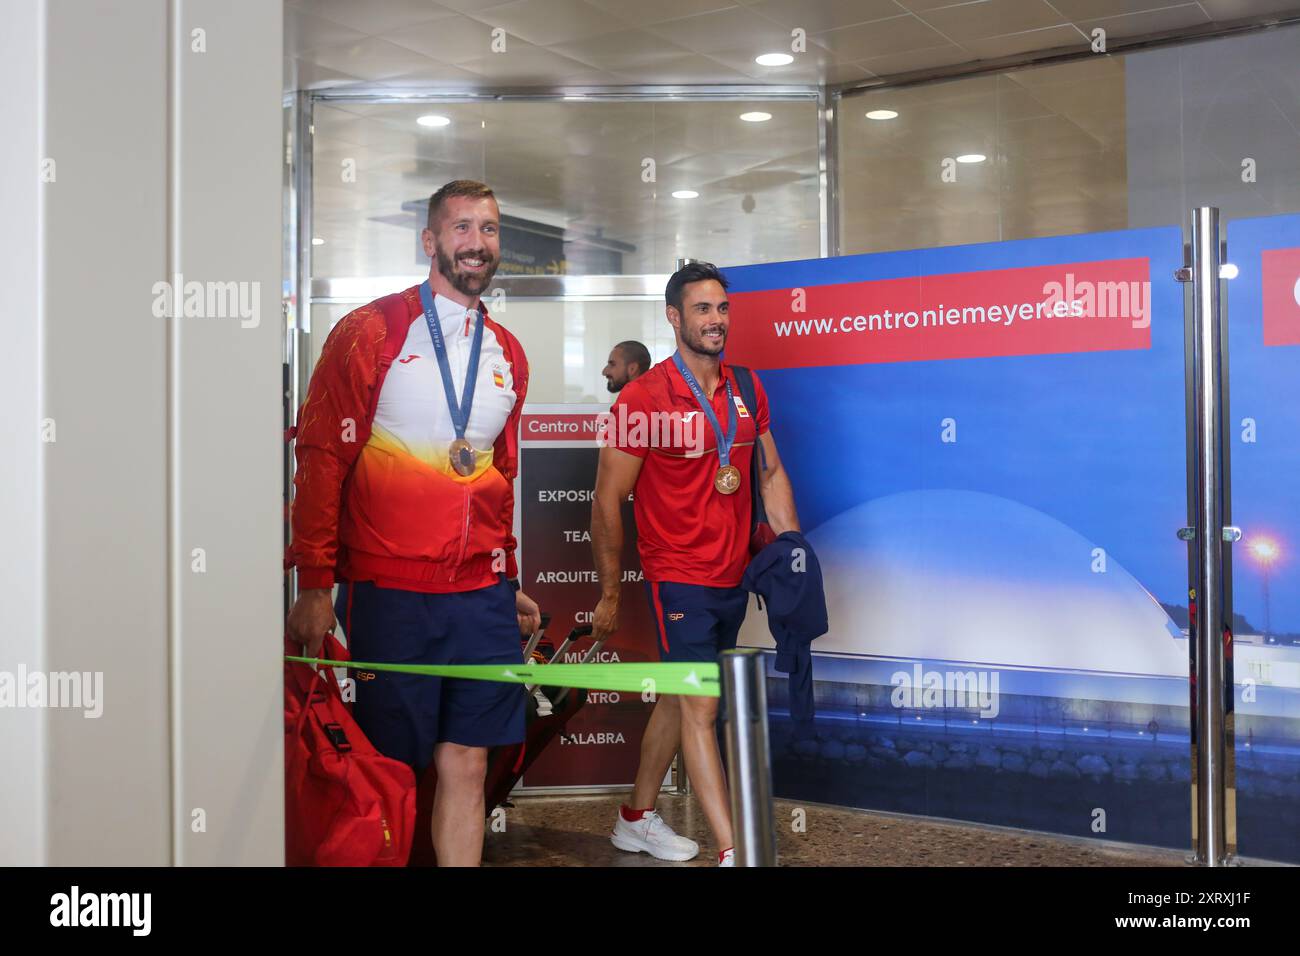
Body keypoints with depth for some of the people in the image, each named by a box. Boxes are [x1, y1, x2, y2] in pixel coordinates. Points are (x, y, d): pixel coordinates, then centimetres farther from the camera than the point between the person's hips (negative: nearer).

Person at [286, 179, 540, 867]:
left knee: (466, 764, 7)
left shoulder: (507, 354, 13)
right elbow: (321, 459, -5)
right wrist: (315, 584, -10)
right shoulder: (370, 332, -2)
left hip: (482, 595, 5)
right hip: (387, 595, -4)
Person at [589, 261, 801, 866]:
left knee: (677, 697, 17)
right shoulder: (644, 397, -12)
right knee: (700, 707, -7)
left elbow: (771, 475, 14)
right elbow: (607, 502, -9)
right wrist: (609, 596, -5)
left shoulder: (746, 389, 6)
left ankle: (637, 819, 33)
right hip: (680, 579, -6)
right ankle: (733, 853, -4)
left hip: (734, 578, 6)